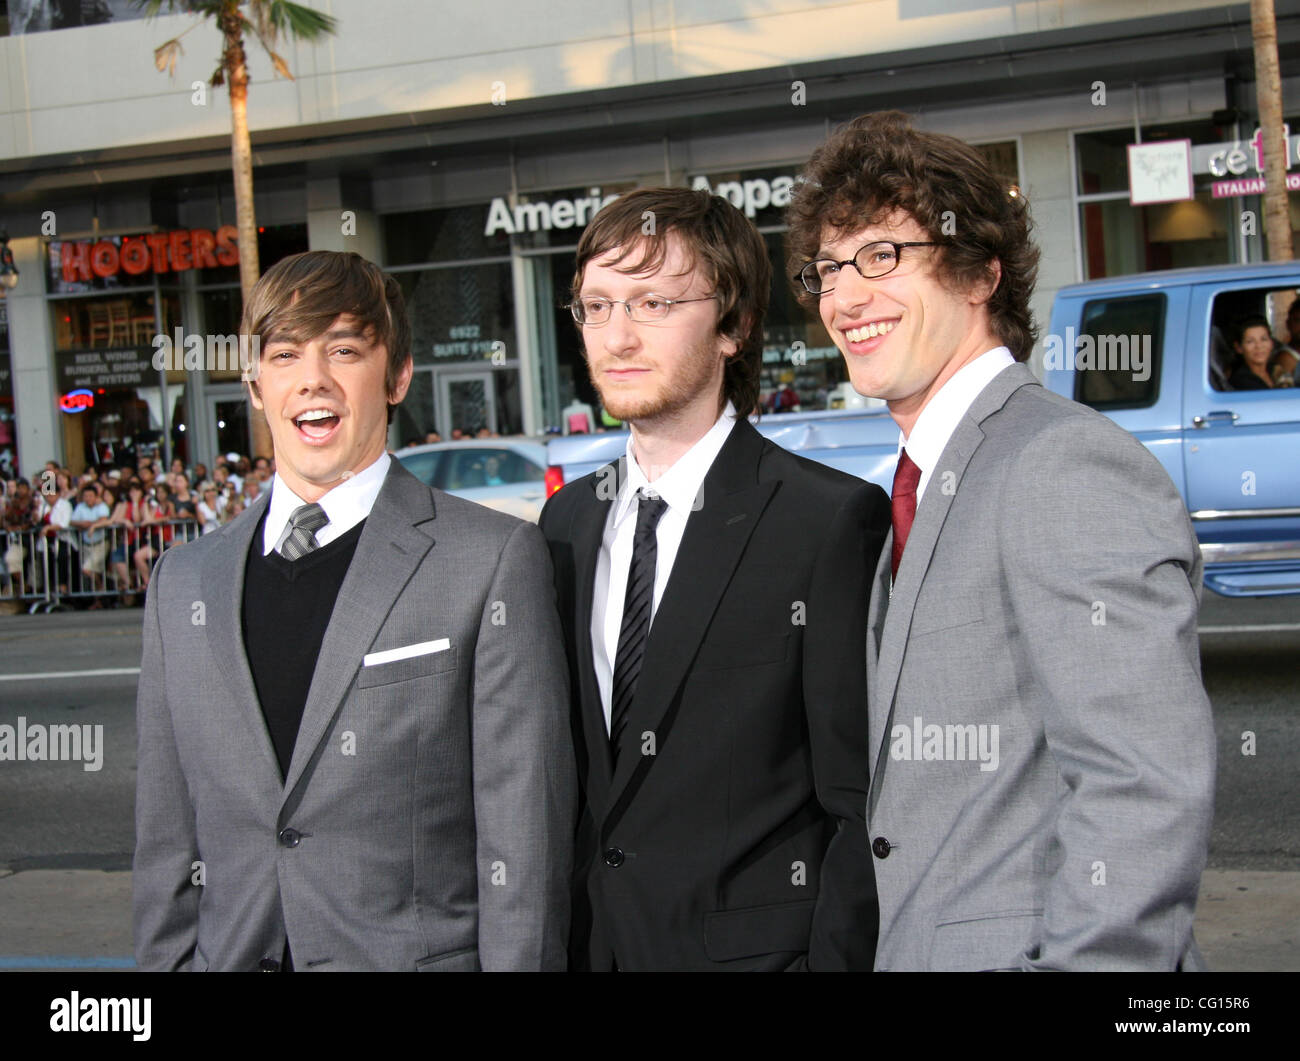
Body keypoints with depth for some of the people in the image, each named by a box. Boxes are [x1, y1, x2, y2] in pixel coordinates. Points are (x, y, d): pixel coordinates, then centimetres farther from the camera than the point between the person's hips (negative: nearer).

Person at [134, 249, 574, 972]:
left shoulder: (495, 559, -6)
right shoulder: (184, 582, 9)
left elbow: (524, 839, -9)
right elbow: (168, 843, 10)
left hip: (423, 953, -4)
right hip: (231, 953, 4)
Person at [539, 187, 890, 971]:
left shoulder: (834, 518, -11)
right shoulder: (566, 522, 8)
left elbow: (862, 805, -12)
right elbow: (570, 774, 11)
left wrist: (832, 957, -16)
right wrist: (556, 943, 5)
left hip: (755, 943, -5)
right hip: (591, 943, 5)